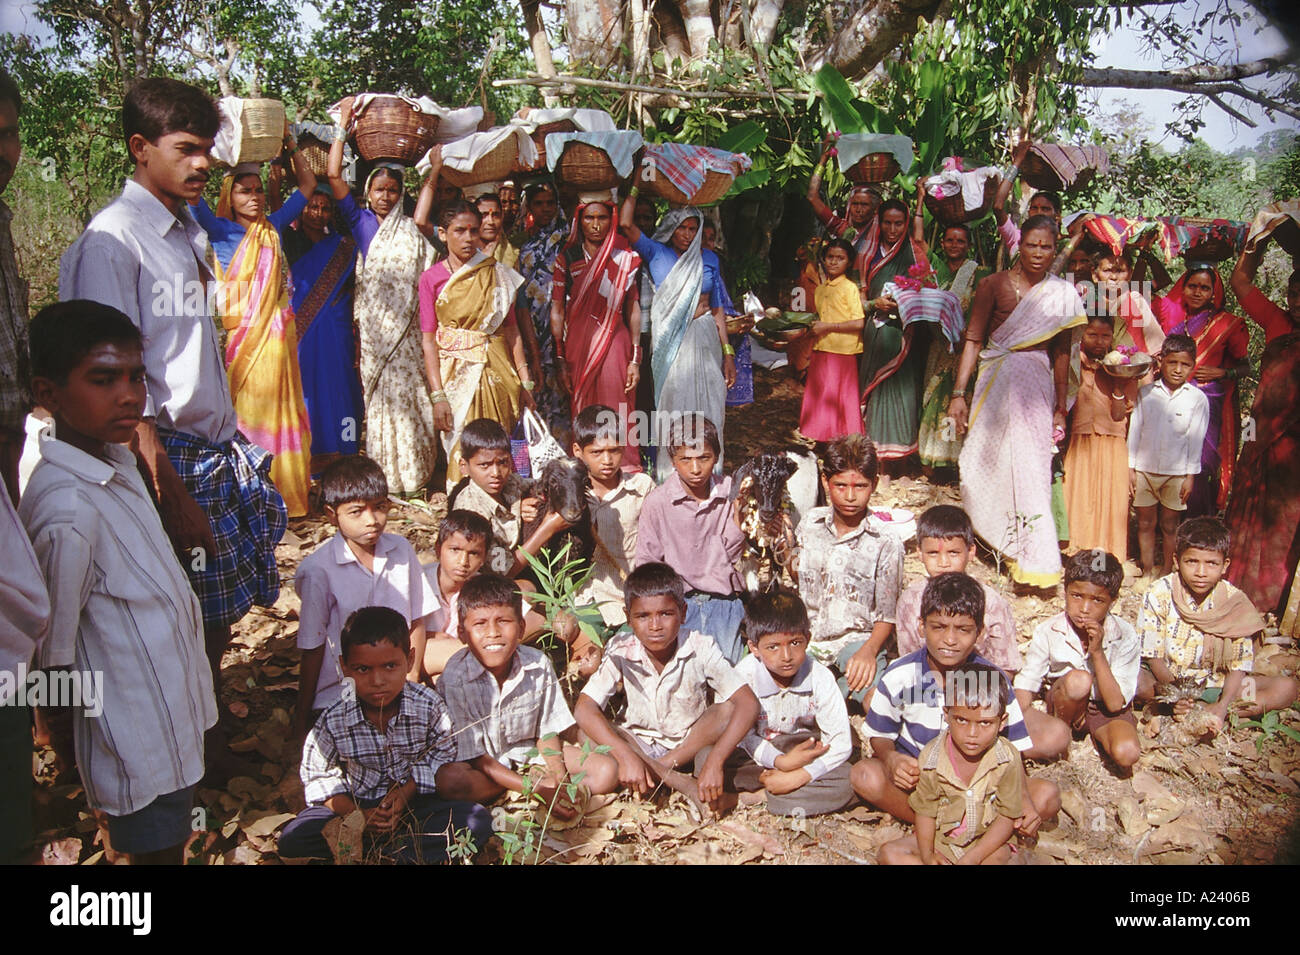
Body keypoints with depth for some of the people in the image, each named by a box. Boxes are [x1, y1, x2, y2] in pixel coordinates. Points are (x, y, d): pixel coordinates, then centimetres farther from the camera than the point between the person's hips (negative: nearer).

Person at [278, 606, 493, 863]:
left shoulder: (428, 705, -15)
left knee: (478, 822, -24)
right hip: (357, 803, 1)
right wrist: (356, 814, -17)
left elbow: (442, 755, -4)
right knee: (292, 840, -23)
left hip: (414, 797, 0)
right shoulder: (334, 721, -15)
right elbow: (317, 774, -4)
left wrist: (407, 790, -19)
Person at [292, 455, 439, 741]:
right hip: (337, 696, -3)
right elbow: (312, 650, -5)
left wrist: (412, 680, 3)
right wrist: (302, 718, 1)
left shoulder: (401, 550, 1)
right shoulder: (318, 570, -11)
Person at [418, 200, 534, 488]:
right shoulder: (431, 278, 1)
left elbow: (512, 329, 5)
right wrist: (438, 395, -10)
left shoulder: (497, 273, 7)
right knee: (461, 451, -3)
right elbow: (428, 340, -3)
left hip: (496, 372, 2)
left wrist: (525, 381, -1)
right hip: (455, 374, -1)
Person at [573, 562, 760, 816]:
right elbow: (584, 708, -26)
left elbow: (749, 703, -27)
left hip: (690, 743, -1)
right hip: (639, 745, 1)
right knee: (585, 733, -28)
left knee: (728, 709, -28)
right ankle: (683, 783, -27)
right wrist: (626, 756, -39)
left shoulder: (701, 648, -20)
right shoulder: (620, 652, -18)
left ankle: (658, 770, -19)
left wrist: (714, 762, -39)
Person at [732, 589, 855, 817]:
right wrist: (780, 762, -29)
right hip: (760, 754, -1)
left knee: (845, 783, -29)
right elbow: (743, 735, -13)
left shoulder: (820, 678, -16)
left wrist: (799, 776, -28)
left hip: (805, 752, 2)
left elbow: (840, 743, -17)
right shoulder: (743, 676, -18)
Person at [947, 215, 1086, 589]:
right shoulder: (994, 284, 1)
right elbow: (973, 340, -1)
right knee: (988, 460, 1)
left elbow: (1062, 353, 12)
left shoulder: (1063, 294, 7)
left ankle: (1036, 560, 5)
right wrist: (959, 393, -7)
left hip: (1037, 382, 1)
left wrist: (1060, 407, 12)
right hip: (995, 379, -1)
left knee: (1030, 466, -3)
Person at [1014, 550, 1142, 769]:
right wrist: (1025, 719, -31)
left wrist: (1098, 653, -30)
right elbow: (1026, 684, -11)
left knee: (1126, 753, -31)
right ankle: (1063, 728, -4)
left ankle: (1098, 736, 3)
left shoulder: (1125, 637, -18)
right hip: (1063, 703, 0)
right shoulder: (1048, 632, -17)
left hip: (1106, 709, 0)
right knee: (1078, 679, -34)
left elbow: (1116, 704, -21)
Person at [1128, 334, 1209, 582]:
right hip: (1144, 469, 1)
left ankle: (1166, 573, 22)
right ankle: (1148, 572, 19)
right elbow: (1134, 431, 4)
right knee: (1145, 523, 9)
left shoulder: (1197, 399, -3)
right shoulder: (1146, 393, 1)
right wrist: (1130, 469, 2)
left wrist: (1190, 476, -3)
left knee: (1170, 525, 9)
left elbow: (1196, 439, -1)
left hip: (1176, 473, -1)